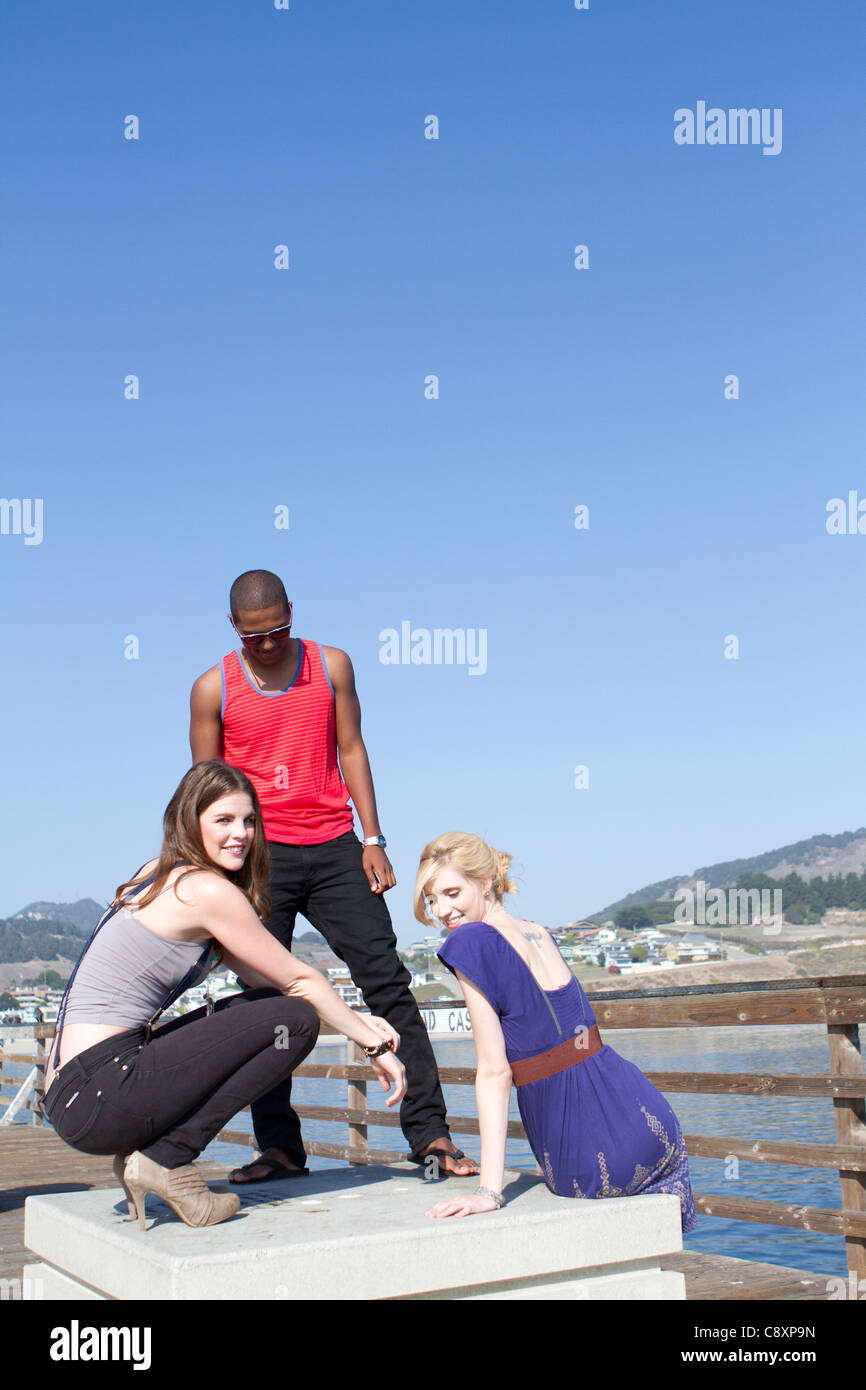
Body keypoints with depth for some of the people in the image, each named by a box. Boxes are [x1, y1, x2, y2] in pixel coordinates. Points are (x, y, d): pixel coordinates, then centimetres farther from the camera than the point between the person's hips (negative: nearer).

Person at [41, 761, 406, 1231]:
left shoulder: (162, 876, 17)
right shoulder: (206, 889, -11)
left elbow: (265, 979, 20)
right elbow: (300, 981, -3)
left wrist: (357, 1019, 14)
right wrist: (375, 1045, 8)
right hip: (98, 1098, -9)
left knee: (262, 1007, 16)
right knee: (294, 1020, -8)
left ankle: (148, 1155, 11)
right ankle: (166, 1159, -5)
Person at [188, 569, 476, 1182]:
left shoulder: (332, 665, 6)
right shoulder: (213, 688, 2)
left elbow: (351, 751, 9)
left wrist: (372, 841, 2)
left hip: (333, 846, 1)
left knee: (387, 981, -5)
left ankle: (429, 1133, -1)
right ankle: (279, 1148, 11)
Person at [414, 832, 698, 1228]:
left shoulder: (472, 941, -13)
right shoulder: (540, 933, 8)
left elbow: (494, 1073, -16)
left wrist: (489, 1190, -15)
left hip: (590, 1165, -5)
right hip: (647, 1118, 6)